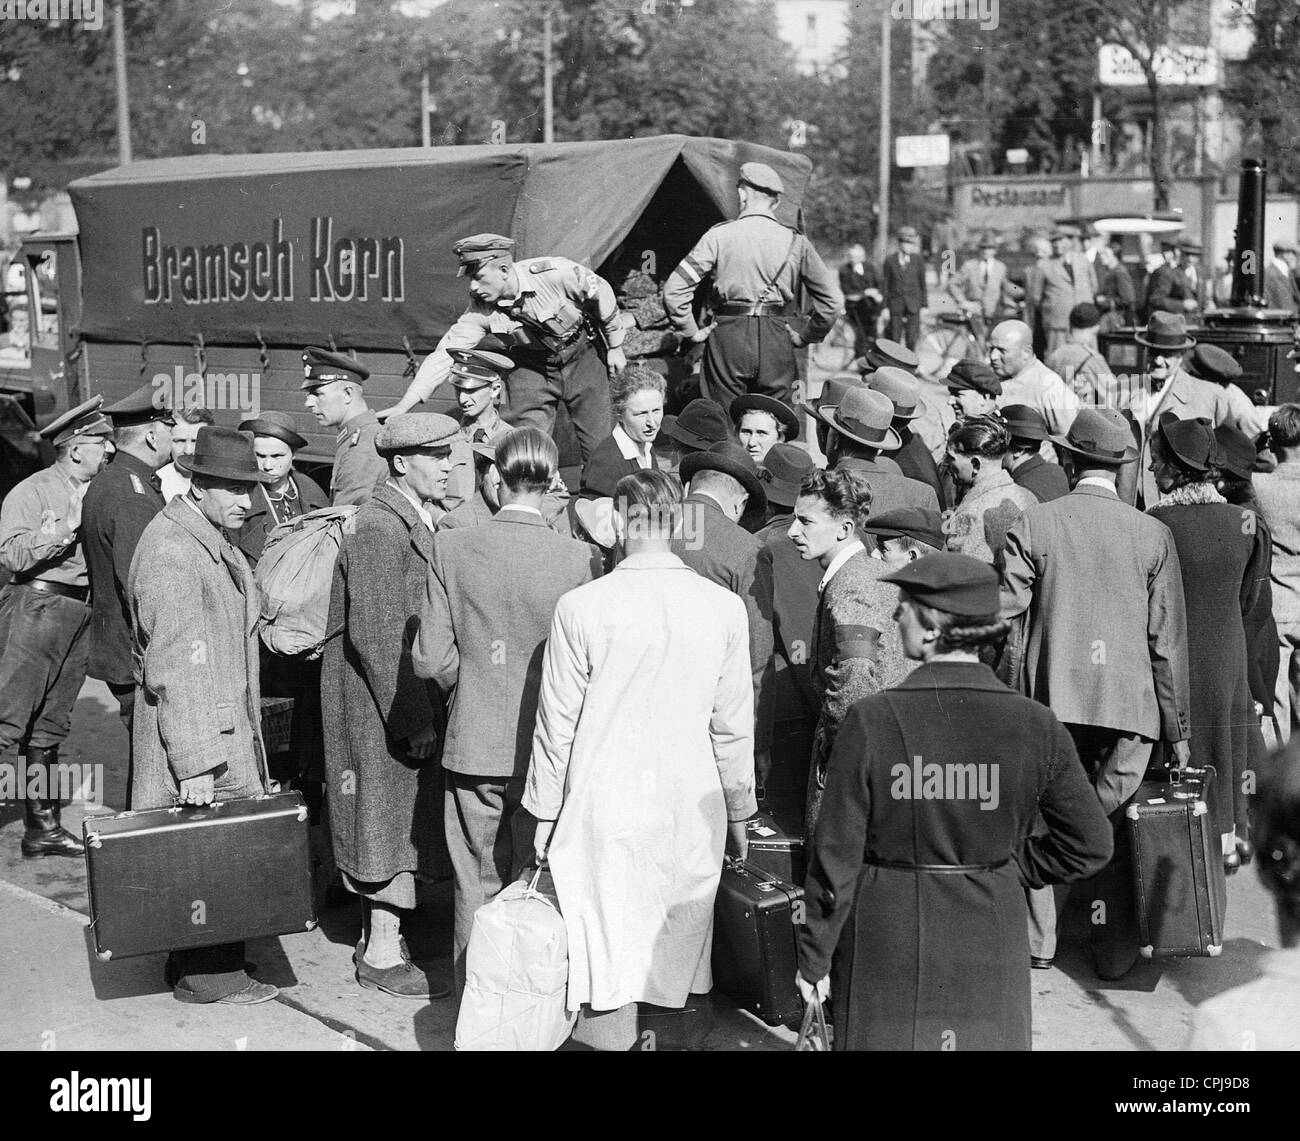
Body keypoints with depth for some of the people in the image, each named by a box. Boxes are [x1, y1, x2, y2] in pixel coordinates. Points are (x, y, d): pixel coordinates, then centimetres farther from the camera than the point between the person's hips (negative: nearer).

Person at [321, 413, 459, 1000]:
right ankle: (383, 955, 6)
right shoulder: (378, 530, -20)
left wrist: (428, 708, 15)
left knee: (396, 822, 15)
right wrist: (414, 719, -22)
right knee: (392, 819, -2)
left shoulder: (416, 522, 11)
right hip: (378, 699, -9)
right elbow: (376, 636, -23)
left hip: (409, 696, 9)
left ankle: (379, 935, 25)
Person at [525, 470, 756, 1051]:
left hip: (607, 806, -3)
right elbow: (733, 724, 4)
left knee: (609, 963, 3)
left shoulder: (581, 607, -8)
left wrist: (546, 812, 9)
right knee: (678, 955, 13)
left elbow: (558, 721, -2)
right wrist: (739, 811, 16)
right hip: (692, 808, 3)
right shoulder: (723, 606, -2)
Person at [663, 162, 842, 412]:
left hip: (728, 337, -1)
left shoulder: (720, 236, -2)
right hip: (777, 341, 1)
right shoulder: (796, 242, 3)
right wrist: (805, 335, 11)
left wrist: (691, 331, 3)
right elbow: (833, 300, 1)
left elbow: (674, 289, -7)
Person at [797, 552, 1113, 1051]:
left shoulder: (871, 722, -16)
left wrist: (814, 957, 1)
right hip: (987, 947, 2)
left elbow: (836, 859, -11)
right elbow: (1090, 845, 0)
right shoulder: (1035, 727, -9)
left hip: (885, 954, -2)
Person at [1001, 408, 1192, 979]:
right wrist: (1178, 727, 8)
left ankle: (1037, 941, 15)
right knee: (1115, 825, 7)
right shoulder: (1153, 535, -1)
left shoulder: (1032, 525, -2)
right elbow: (1168, 640, 2)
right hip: (1130, 699, 0)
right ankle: (1115, 950, 13)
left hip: (1050, 696, 0)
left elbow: (1006, 615, -3)